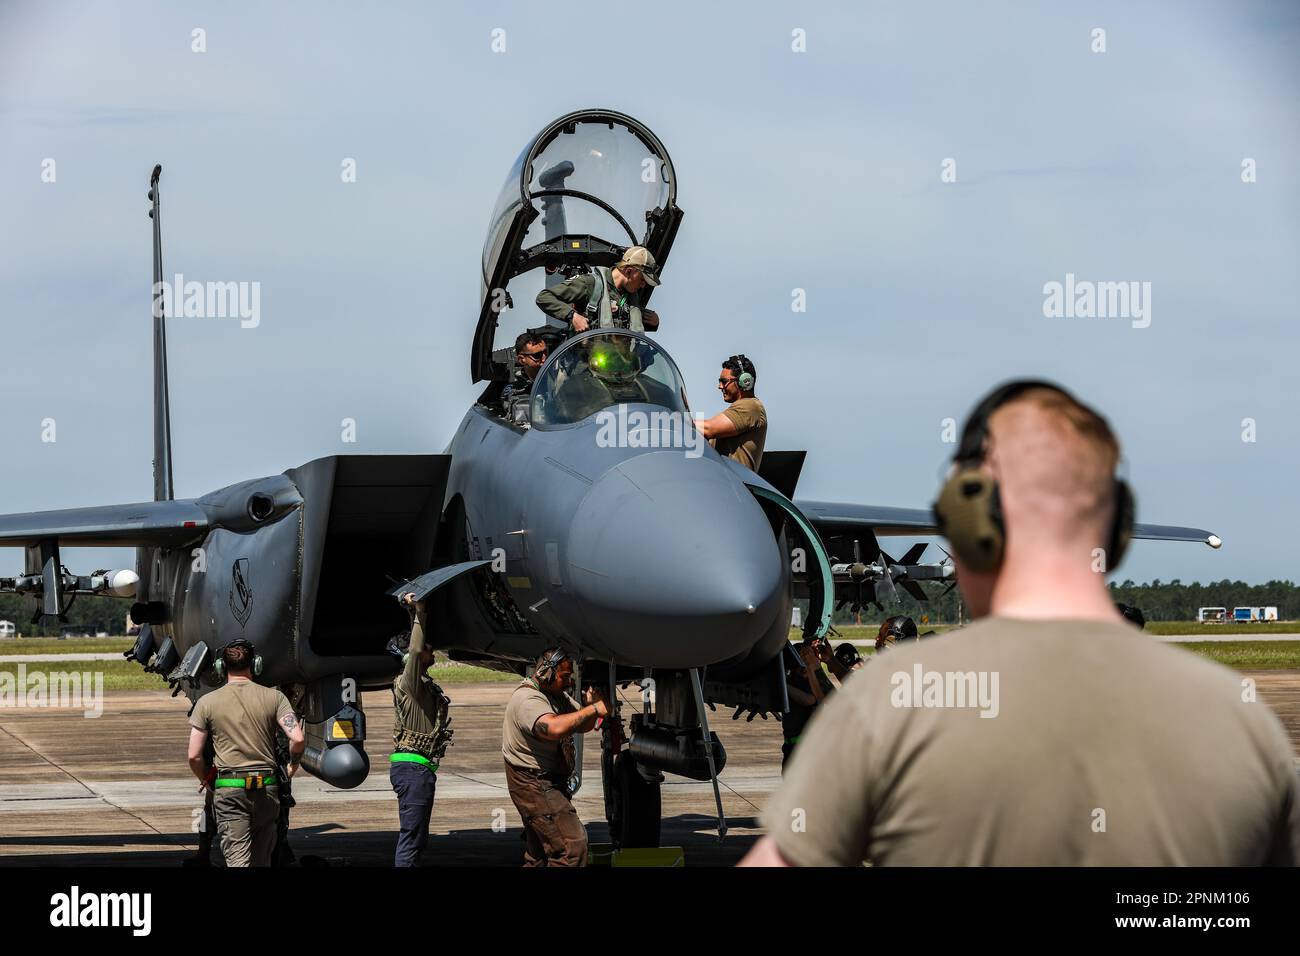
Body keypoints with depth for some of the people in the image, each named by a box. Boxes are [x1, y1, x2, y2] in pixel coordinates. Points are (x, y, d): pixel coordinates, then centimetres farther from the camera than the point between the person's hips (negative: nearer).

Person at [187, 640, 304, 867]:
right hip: (267, 788, 2)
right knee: (262, 860, 14)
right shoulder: (274, 697, 2)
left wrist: (206, 780, 18)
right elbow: (298, 740, -8)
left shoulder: (207, 703, 0)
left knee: (237, 860, -7)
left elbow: (194, 756, -2)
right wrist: (293, 764, 12)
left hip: (229, 789, -2)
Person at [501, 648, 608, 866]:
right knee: (572, 844, -19)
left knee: (539, 853, 15)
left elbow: (583, 726, 16)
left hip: (549, 783, 10)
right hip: (534, 784, -10)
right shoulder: (527, 699, -20)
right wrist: (592, 709, -29)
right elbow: (555, 728, -37)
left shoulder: (558, 696, 12)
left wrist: (590, 703, -5)